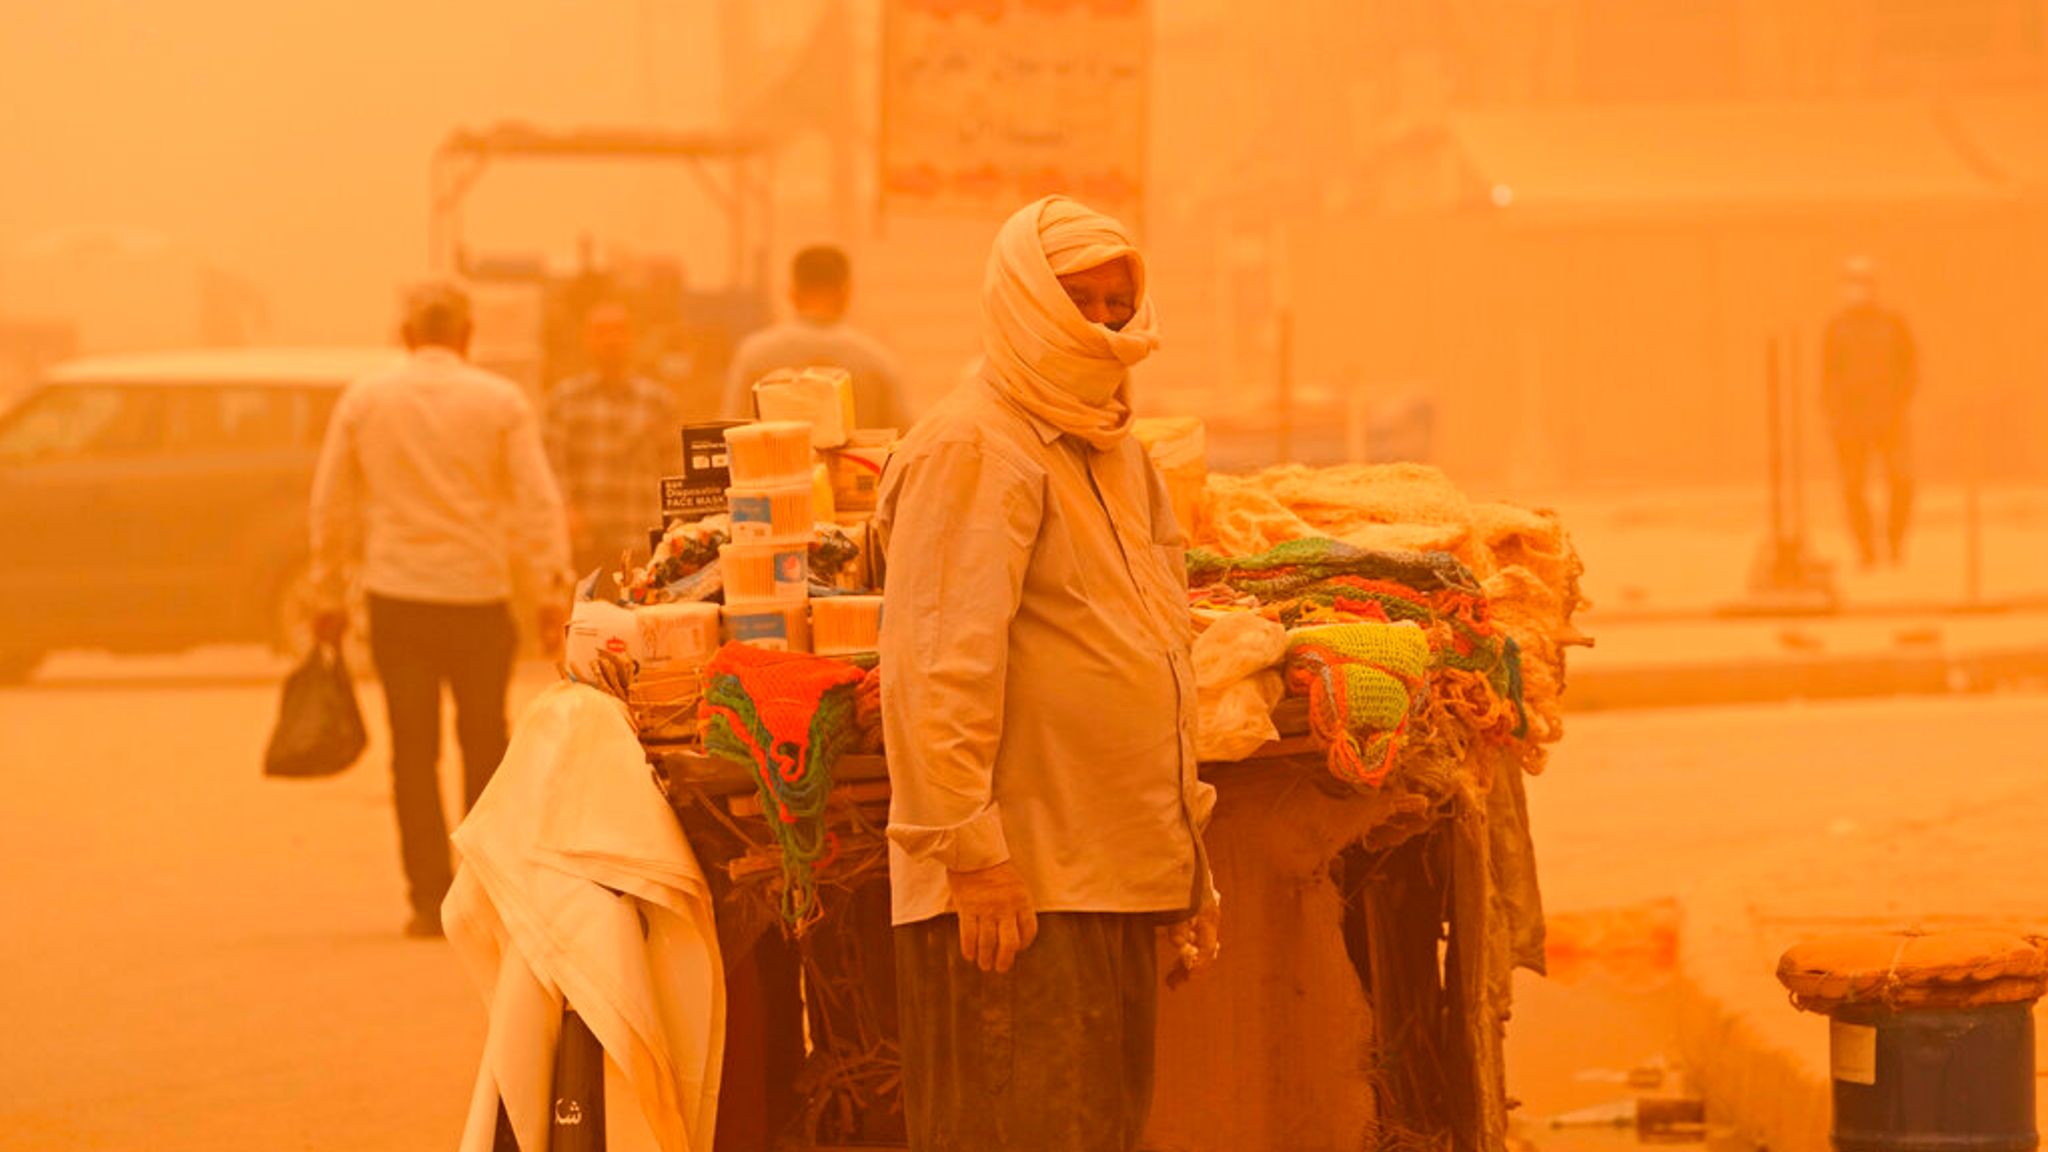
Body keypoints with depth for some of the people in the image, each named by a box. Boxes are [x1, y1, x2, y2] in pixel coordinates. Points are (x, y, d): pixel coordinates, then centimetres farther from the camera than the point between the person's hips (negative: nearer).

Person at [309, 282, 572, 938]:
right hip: (479, 590, 0)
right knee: (485, 744, 12)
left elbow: (331, 505, 8)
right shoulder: (500, 402, 0)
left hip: (397, 596, 0)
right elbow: (538, 500, -4)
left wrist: (329, 592, 16)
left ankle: (431, 898, -2)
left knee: (413, 752, 2)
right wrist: (552, 588, -3)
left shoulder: (363, 400, 4)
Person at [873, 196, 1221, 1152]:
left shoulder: (1115, 454, 19)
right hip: (1015, 887, -9)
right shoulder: (972, 447, -11)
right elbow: (939, 667, -19)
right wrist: (969, 846, -24)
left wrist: (1187, 849, 24)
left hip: (1117, 878, 9)